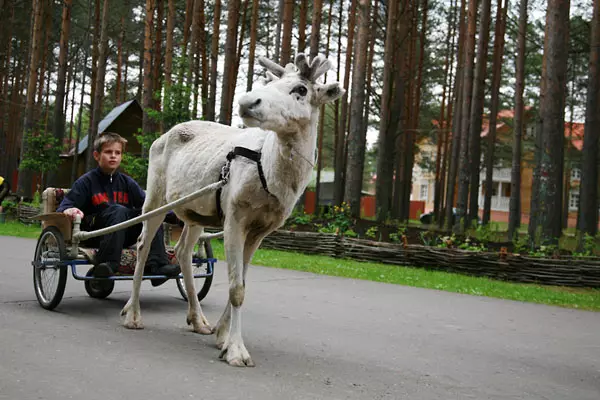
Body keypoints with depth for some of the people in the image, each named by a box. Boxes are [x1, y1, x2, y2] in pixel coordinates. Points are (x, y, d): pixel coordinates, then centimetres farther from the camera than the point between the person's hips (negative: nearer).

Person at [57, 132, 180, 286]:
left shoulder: (127, 182, 14)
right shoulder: (87, 181, 2)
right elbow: (65, 205, -7)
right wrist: (69, 210, -33)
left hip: (123, 236, 4)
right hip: (94, 235, -4)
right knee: (118, 210, -31)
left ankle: (156, 264, -29)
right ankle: (108, 263, -41)